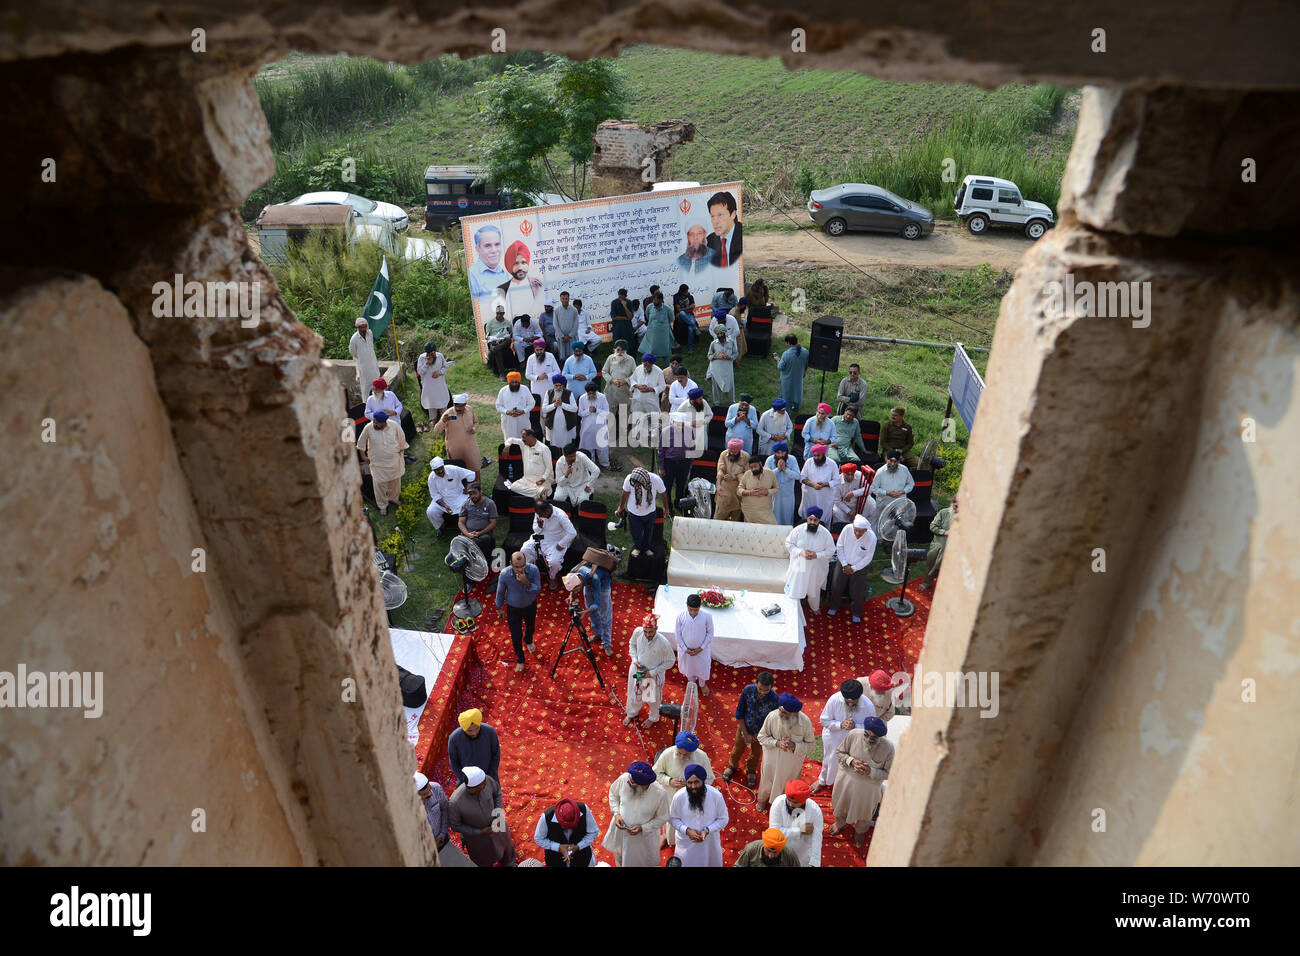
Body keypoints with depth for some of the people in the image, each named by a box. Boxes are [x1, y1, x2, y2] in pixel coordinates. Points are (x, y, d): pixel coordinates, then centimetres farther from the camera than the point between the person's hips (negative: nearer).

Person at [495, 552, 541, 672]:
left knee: (530, 626, 30)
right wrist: (499, 608, 3)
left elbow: (538, 590, -26)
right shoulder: (504, 574, -30)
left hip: (530, 605, 2)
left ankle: (528, 641, 65)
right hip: (513, 608, -2)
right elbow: (500, 593, -12)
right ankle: (520, 660, 37)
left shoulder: (533, 570, -31)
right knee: (516, 635, 10)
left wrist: (526, 582, -44)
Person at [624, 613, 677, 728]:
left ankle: (653, 718, 56)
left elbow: (670, 661, -18)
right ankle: (631, 713, 59)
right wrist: (634, 659, -15)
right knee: (634, 693, 28)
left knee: (653, 697, 24)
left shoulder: (663, 643, -35)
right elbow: (632, 644, -1)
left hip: (654, 674, -3)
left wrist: (653, 672, -20)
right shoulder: (637, 632, -25)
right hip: (637, 669, 3)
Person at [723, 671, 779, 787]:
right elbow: (739, 713, -16)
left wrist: (759, 735, -11)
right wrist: (745, 734, -12)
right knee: (738, 749, 25)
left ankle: (751, 770, 56)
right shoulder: (747, 690, -31)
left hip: (760, 732, 0)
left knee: (756, 753, 26)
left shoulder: (775, 699, -33)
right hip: (744, 727, 0)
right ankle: (732, 766, 56)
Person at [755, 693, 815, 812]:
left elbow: (809, 744, -12)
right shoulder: (772, 716, -28)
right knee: (768, 780, 25)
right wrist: (777, 743, -29)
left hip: (792, 762, 0)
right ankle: (762, 800, 57)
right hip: (772, 759, 0)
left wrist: (794, 746, -30)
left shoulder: (805, 721, -27)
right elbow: (762, 736, -12)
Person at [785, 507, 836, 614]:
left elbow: (831, 550, -7)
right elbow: (788, 543, -7)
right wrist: (801, 552, -22)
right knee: (794, 589, 8)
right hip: (799, 566, -1)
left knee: (814, 590, 22)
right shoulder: (798, 530, -16)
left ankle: (814, 608, 51)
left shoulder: (825, 533, -15)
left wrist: (817, 555, -23)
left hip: (815, 569, 1)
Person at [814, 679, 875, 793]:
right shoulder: (834, 699, -30)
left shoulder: (868, 706, -29)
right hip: (833, 738, 0)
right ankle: (822, 781, 55)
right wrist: (841, 725, -34)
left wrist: (855, 726, -33)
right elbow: (824, 720, -17)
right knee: (830, 760, 24)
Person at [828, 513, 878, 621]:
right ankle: (833, 607, 39)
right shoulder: (847, 529, -23)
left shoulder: (871, 537, -25)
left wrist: (854, 568, -14)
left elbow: (868, 557, -13)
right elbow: (839, 546, -9)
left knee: (857, 592, 10)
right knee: (836, 587, 11)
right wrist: (844, 564, -11)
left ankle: (856, 613, 36)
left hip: (859, 567, -1)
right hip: (844, 563, 1)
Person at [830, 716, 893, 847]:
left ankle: (860, 831, 60)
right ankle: (840, 823, 63)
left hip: (869, 786, -1)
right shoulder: (854, 735, -27)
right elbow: (839, 752, -11)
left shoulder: (888, 747, -29)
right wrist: (851, 761, -29)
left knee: (864, 811, 27)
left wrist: (871, 771, -32)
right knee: (841, 804, 28)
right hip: (847, 780, 1)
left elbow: (887, 773, -15)